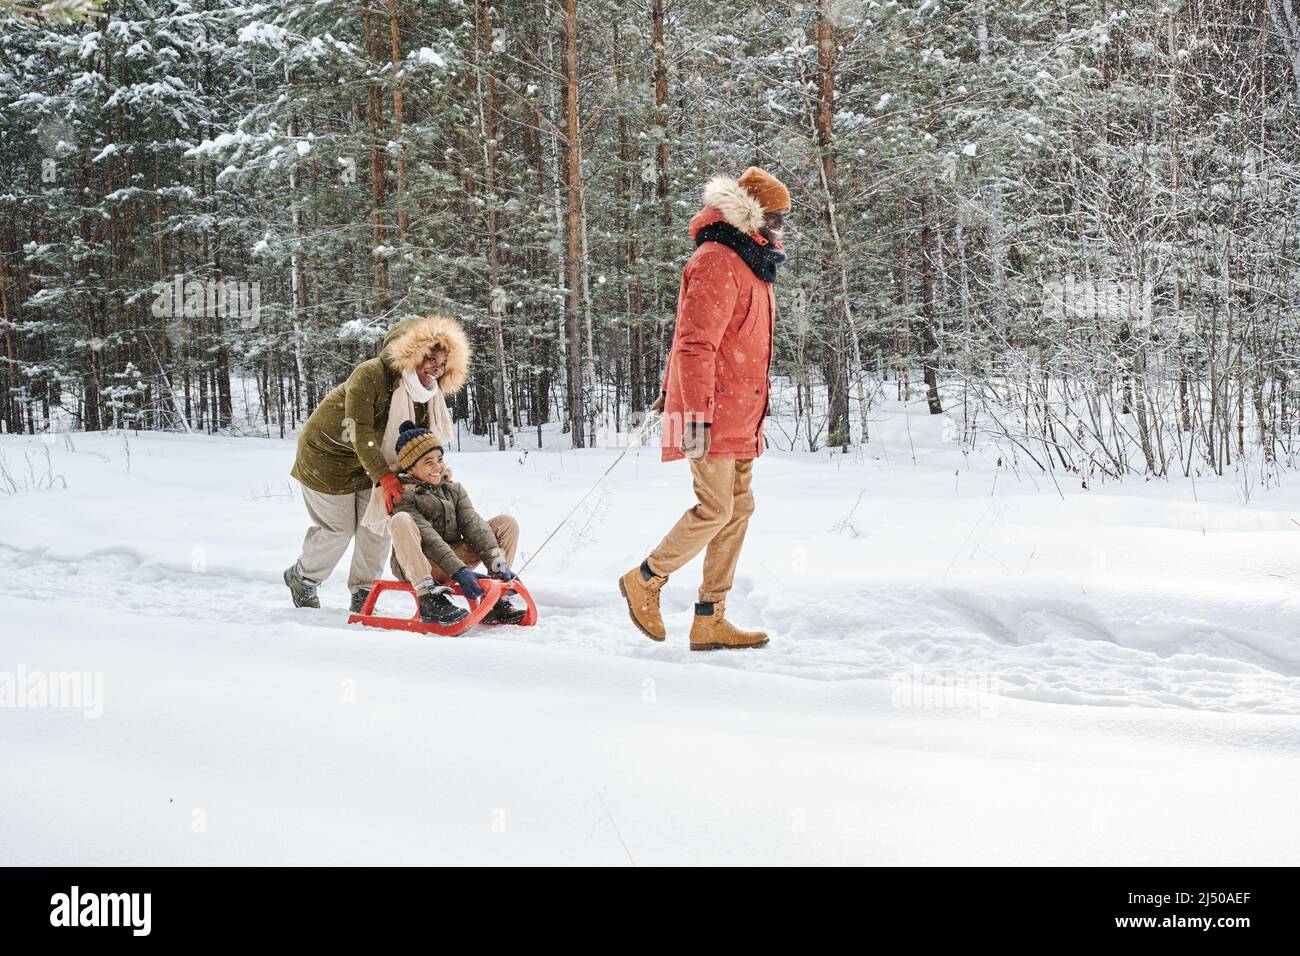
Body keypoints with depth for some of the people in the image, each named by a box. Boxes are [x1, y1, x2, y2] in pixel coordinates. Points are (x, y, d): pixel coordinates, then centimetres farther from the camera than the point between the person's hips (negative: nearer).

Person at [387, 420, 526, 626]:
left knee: (507, 523, -4)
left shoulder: (453, 490, 10)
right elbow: (428, 538, -21)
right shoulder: (402, 497, -8)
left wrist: (497, 564, -19)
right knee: (401, 521, -33)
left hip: (455, 559, 6)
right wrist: (459, 572, -33)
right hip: (415, 568, -6)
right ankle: (428, 597, -42)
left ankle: (495, 601, -14)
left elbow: (473, 525, -5)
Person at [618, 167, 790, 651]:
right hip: (712, 417, -10)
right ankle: (645, 579, 11)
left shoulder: (750, 264, 19)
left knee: (738, 508, 7)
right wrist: (697, 414, -24)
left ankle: (710, 621, 10)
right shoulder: (716, 263, -14)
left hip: (740, 417, 10)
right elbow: (696, 344, -20)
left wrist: (673, 393, 26)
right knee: (715, 509, -9)